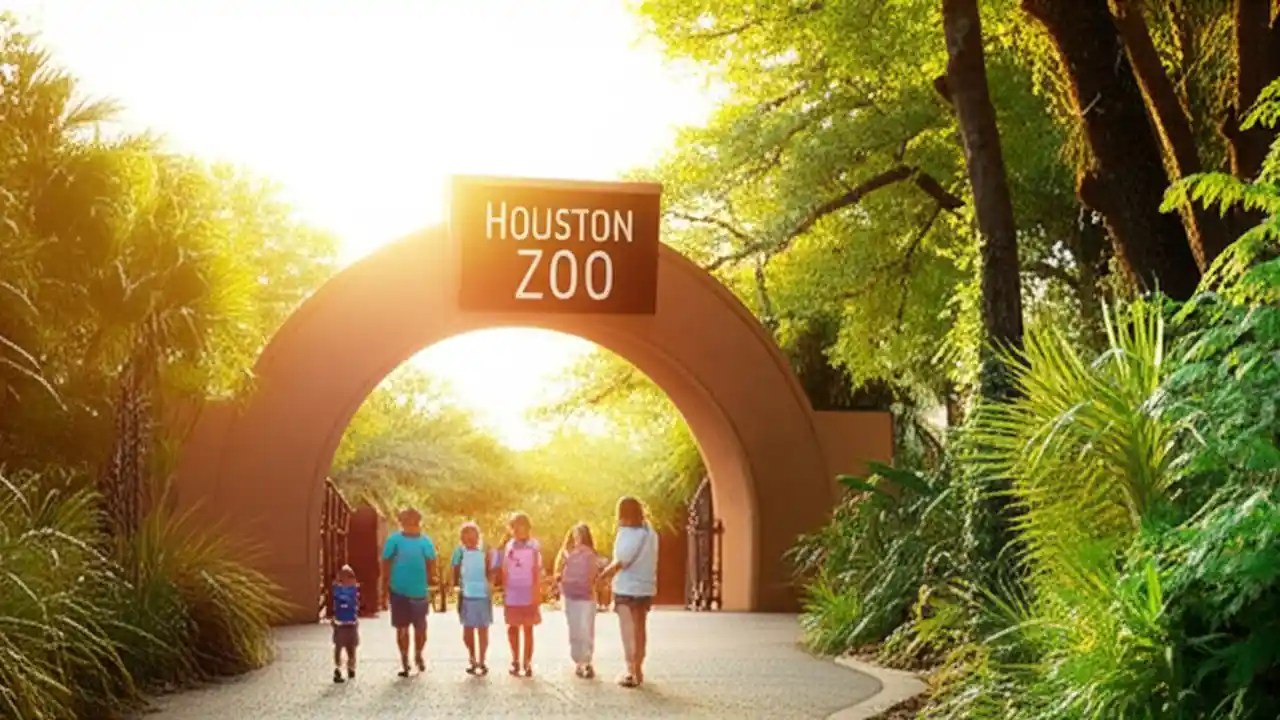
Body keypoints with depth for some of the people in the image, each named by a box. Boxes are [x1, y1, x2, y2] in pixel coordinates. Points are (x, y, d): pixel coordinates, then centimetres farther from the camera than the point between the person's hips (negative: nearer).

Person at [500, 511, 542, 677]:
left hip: (528, 593, -3)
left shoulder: (533, 546, -3)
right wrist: (504, 592, 5)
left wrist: (537, 593, -10)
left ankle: (527, 663, 7)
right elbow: (505, 571, 9)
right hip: (512, 593, 3)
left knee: (528, 629, 2)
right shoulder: (509, 546, 7)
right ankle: (516, 660, 20)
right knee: (513, 628, 7)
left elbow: (537, 571, -5)